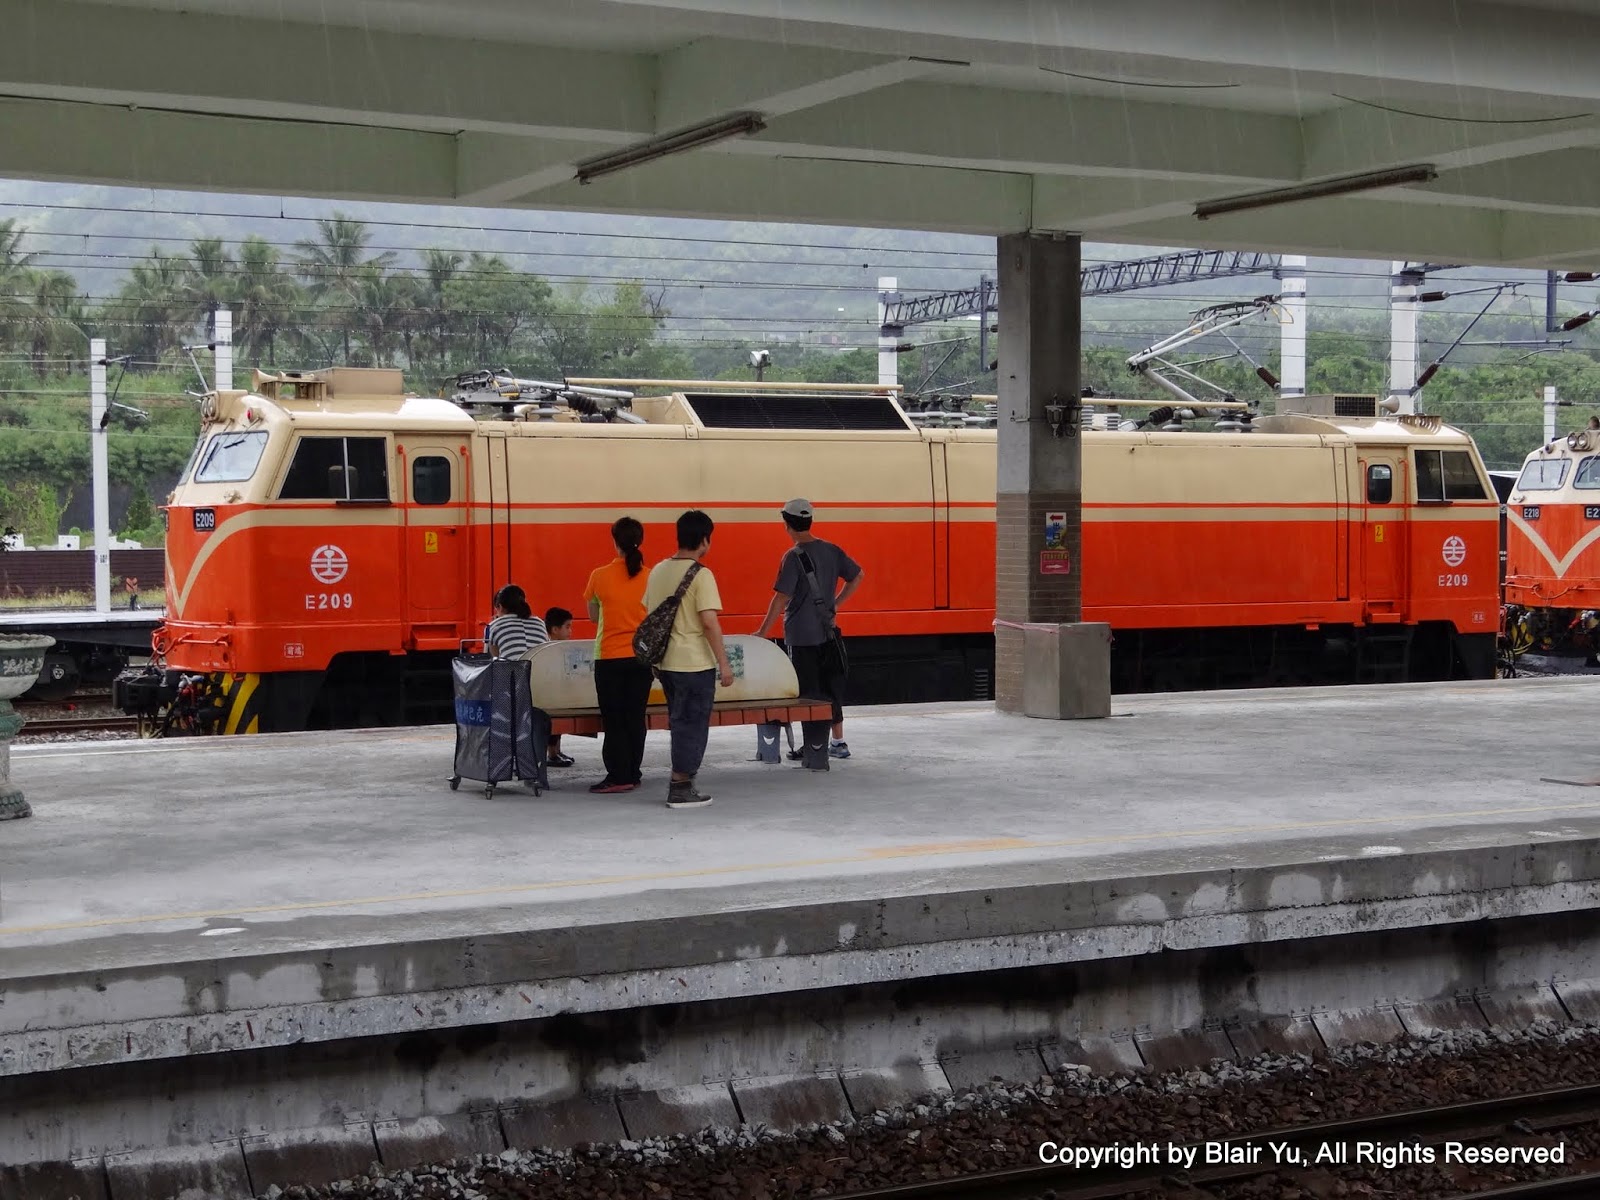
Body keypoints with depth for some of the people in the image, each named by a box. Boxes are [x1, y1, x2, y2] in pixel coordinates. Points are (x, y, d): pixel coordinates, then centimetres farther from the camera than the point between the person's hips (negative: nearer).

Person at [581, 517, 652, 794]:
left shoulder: (600, 576, -8)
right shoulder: (650, 577, -5)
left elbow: (593, 616, 6)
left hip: (609, 657, -2)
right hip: (642, 657, 2)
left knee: (613, 719, 4)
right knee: (635, 717, 10)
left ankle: (618, 776, 0)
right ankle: (633, 774, 14)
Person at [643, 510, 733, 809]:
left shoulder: (658, 570, 8)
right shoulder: (700, 575, -14)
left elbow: (651, 615, 14)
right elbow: (709, 622, -18)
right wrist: (724, 664, -14)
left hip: (666, 661, 7)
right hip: (695, 663, -7)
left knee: (680, 723, 17)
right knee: (692, 725, 2)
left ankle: (680, 783, 21)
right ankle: (681, 789, 5)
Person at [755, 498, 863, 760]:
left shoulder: (793, 557, -15)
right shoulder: (830, 550, 4)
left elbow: (781, 597, -17)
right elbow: (857, 576, 13)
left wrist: (762, 631, -12)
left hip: (801, 635, -6)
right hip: (827, 631, 6)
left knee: (807, 690, 1)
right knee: (831, 686, 13)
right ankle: (838, 742, 17)